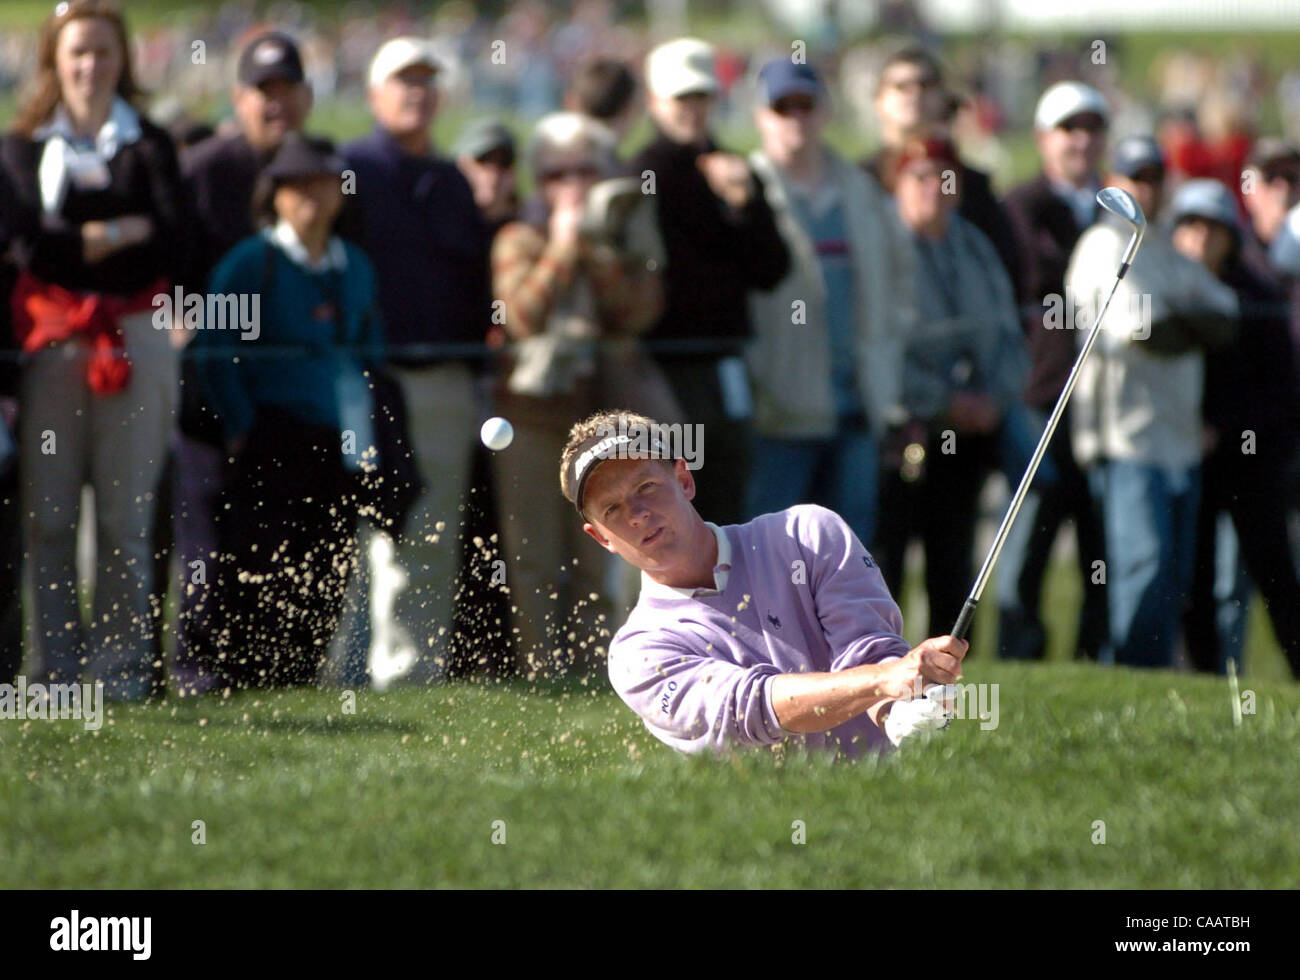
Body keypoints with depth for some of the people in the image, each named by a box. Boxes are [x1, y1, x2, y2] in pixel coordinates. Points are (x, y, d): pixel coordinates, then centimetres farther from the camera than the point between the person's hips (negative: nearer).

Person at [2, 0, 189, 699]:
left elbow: (173, 250, -2)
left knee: (126, 516, -2)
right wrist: (123, 233, -6)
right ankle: (57, 667, -1)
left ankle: (124, 667, 1)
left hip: (135, 341, 0)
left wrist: (78, 243, -7)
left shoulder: (149, 147, 11)